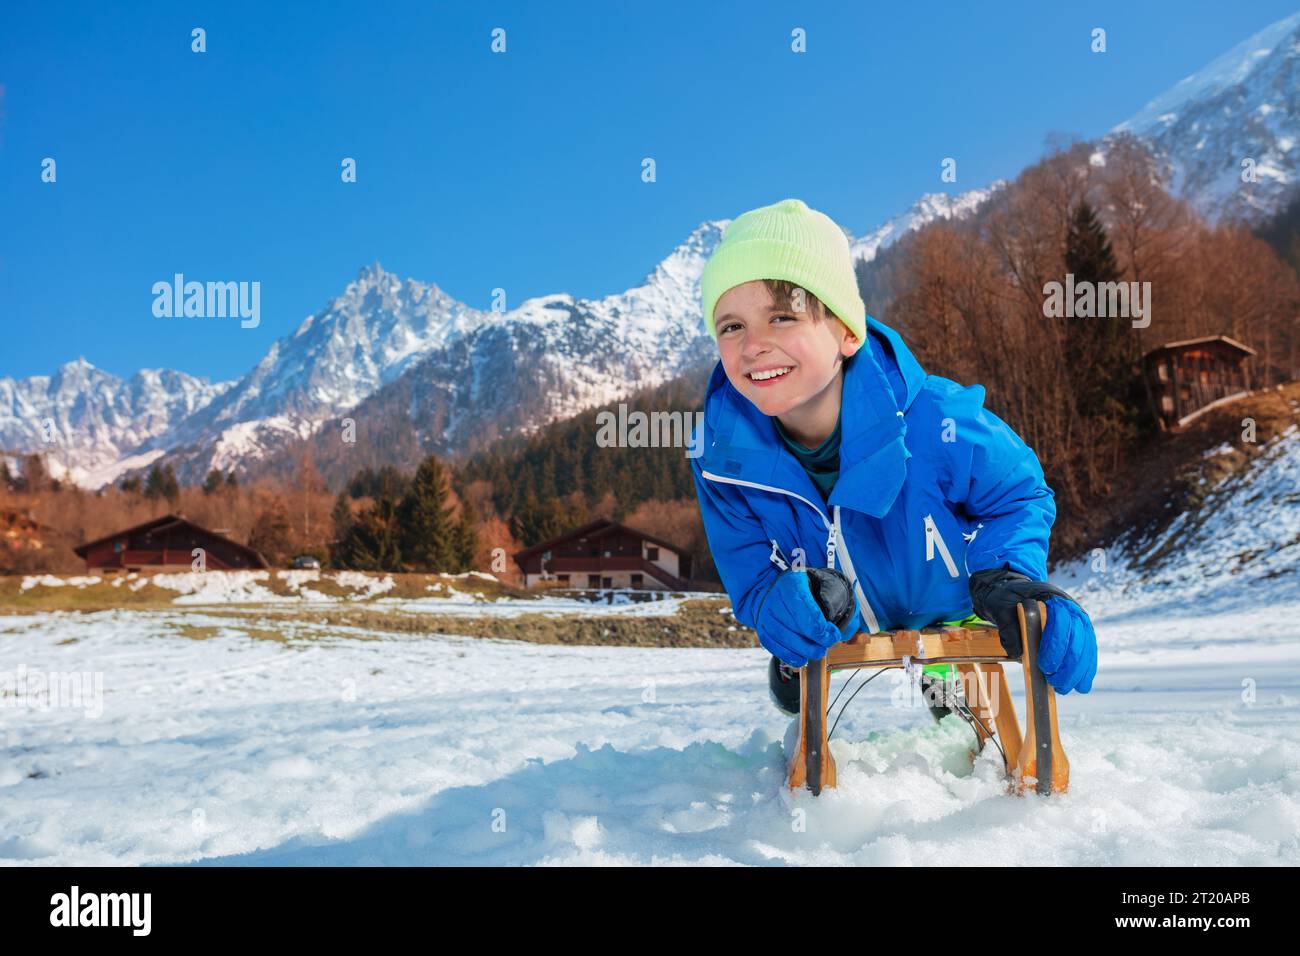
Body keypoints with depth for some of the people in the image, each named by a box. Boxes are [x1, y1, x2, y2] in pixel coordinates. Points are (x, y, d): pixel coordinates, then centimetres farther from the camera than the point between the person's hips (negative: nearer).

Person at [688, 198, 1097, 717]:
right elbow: (751, 579, -20)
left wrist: (1004, 573, -37)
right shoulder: (721, 455, -30)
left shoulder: (931, 424, -38)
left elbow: (1019, 494, -17)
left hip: (947, 611, -1)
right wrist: (777, 604, -45)